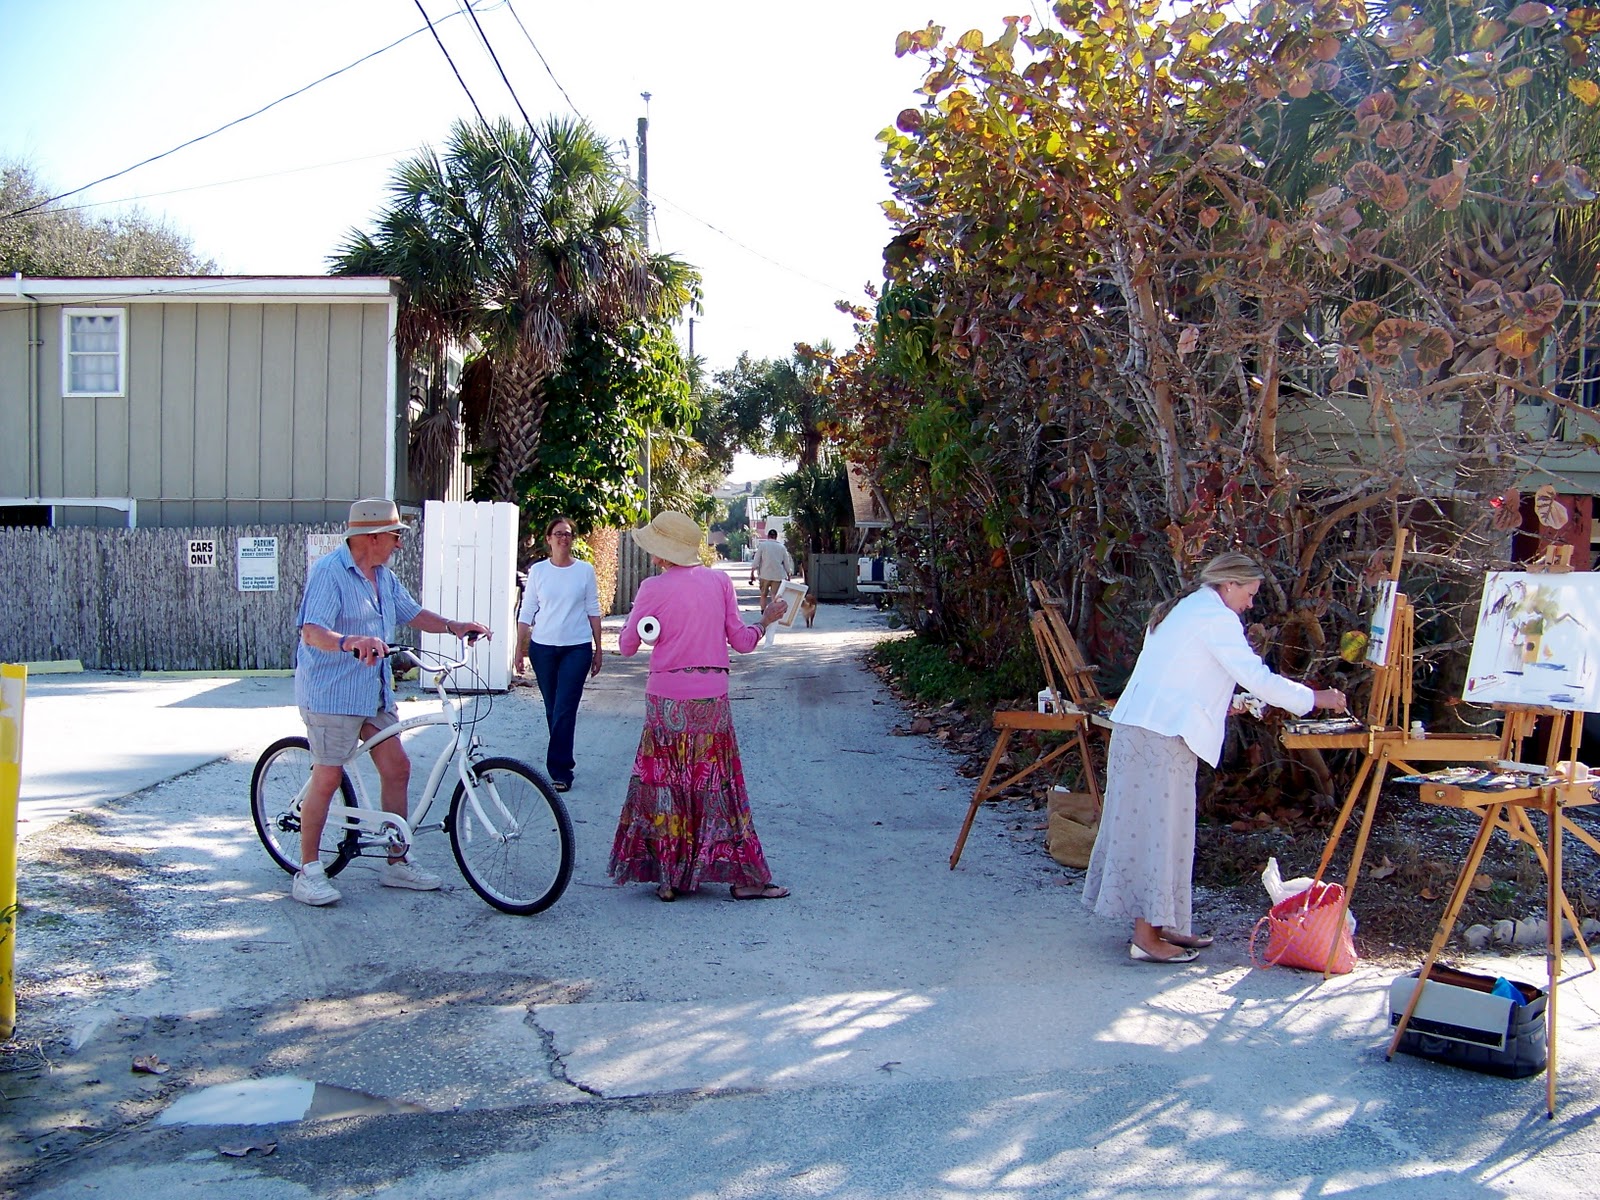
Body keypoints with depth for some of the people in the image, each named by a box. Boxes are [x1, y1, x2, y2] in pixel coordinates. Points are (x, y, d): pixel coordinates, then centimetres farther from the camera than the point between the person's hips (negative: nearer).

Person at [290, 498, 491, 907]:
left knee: (397, 767, 7)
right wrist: (349, 642, -47)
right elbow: (312, 631, -27)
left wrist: (453, 626, 6)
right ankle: (308, 871, 9)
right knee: (327, 778, -4)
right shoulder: (328, 572, -15)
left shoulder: (383, 576, 13)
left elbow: (411, 613, 22)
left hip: (374, 693, 9)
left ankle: (398, 863, 18)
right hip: (332, 693, -9)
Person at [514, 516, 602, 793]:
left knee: (565, 710, -8)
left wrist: (598, 649, 6)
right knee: (552, 709, 9)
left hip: (577, 647, -2)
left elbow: (593, 611, 6)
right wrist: (519, 648, 3)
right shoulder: (538, 570, 4)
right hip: (542, 646, 2)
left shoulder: (585, 570, 2)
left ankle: (559, 770, -5)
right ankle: (563, 762, 23)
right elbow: (526, 612, 7)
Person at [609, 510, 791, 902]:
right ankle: (743, 877, 10)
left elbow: (626, 646, 1)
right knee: (717, 782, 8)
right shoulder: (720, 581, 2)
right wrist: (766, 620, 21)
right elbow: (742, 642, 4)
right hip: (712, 696, 2)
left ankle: (668, 876, 12)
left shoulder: (653, 589, -6)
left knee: (665, 783, 8)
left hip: (666, 697, -2)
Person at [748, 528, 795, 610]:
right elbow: (787, 563, 10)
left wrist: (752, 573, 1)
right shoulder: (782, 547, 7)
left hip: (765, 575, -1)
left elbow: (756, 561, -3)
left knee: (763, 595, 13)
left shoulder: (762, 545, 1)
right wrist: (789, 576, 18)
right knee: (775, 596, 0)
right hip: (778, 576, 1)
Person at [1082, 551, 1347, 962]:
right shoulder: (1216, 617, -8)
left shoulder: (1183, 609, 21)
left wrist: (1223, 706, 25)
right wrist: (1316, 698, -3)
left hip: (1135, 726, 10)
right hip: (1162, 736, -10)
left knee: (1146, 825, 12)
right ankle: (1147, 938, -1)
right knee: (1161, 827, -5)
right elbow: (1257, 677, -13)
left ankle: (1158, 925, 20)